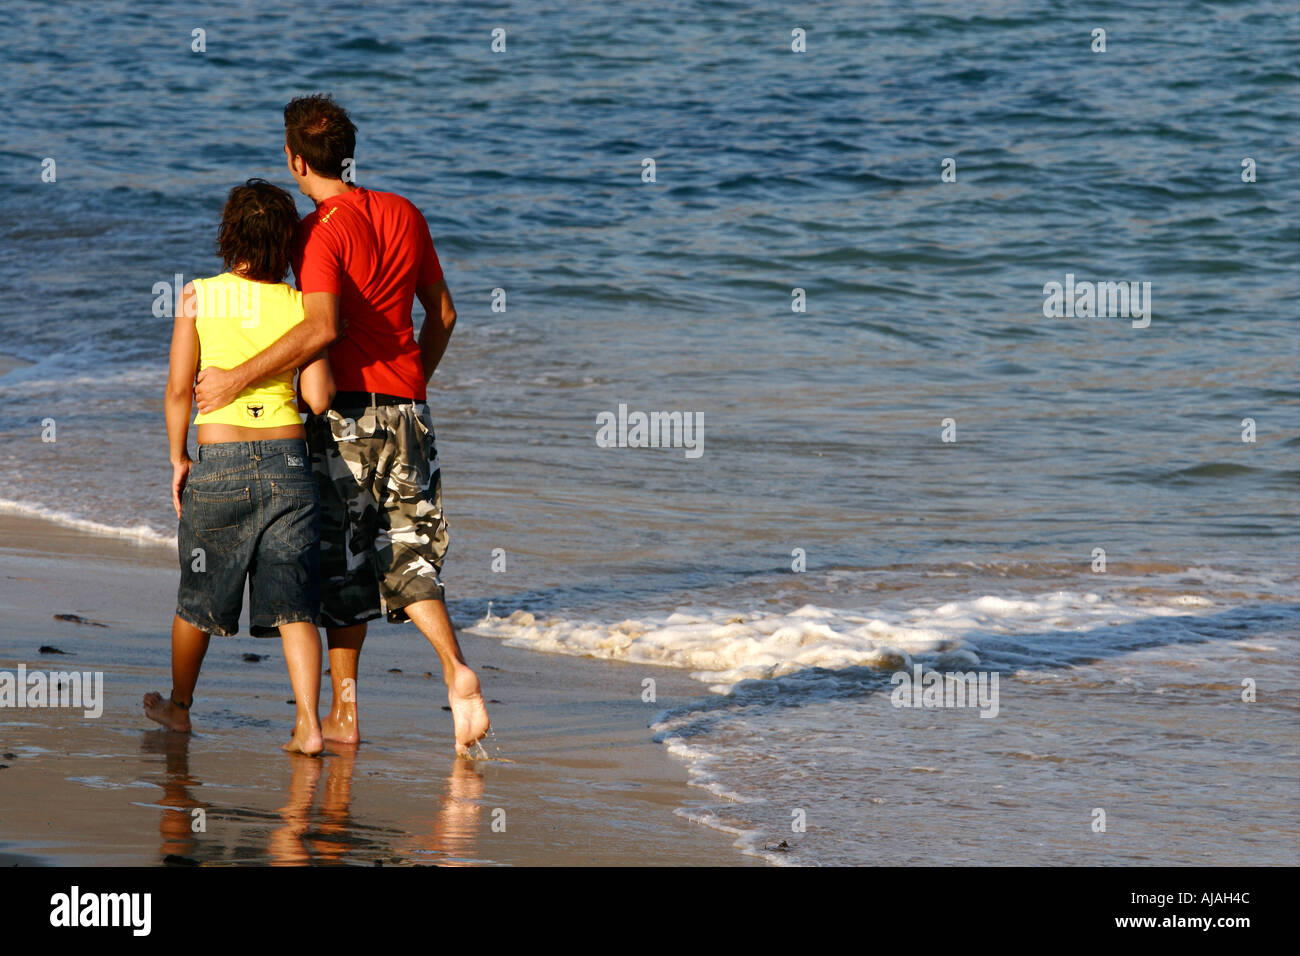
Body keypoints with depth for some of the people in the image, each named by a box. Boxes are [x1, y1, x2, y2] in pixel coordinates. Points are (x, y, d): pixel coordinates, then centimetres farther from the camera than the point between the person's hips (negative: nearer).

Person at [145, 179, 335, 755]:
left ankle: (178, 705, 34)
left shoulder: (198, 297, -3)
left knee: (197, 596, 17)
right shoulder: (301, 306, -2)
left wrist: (178, 460, 8)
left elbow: (178, 389, -3)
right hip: (287, 459, 0)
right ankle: (309, 724, -6)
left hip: (217, 463, 0)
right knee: (292, 603, 3)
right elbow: (319, 399, -5)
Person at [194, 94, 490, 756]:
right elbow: (443, 313, 15)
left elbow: (322, 328, -26)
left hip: (345, 410, -6)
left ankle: (344, 713, 10)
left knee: (343, 564, 4)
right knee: (406, 556, 9)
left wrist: (240, 376, -20)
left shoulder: (322, 231, -13)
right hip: (407, 407, 6)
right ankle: (455, 670, -13)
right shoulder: (404, 215, 9)